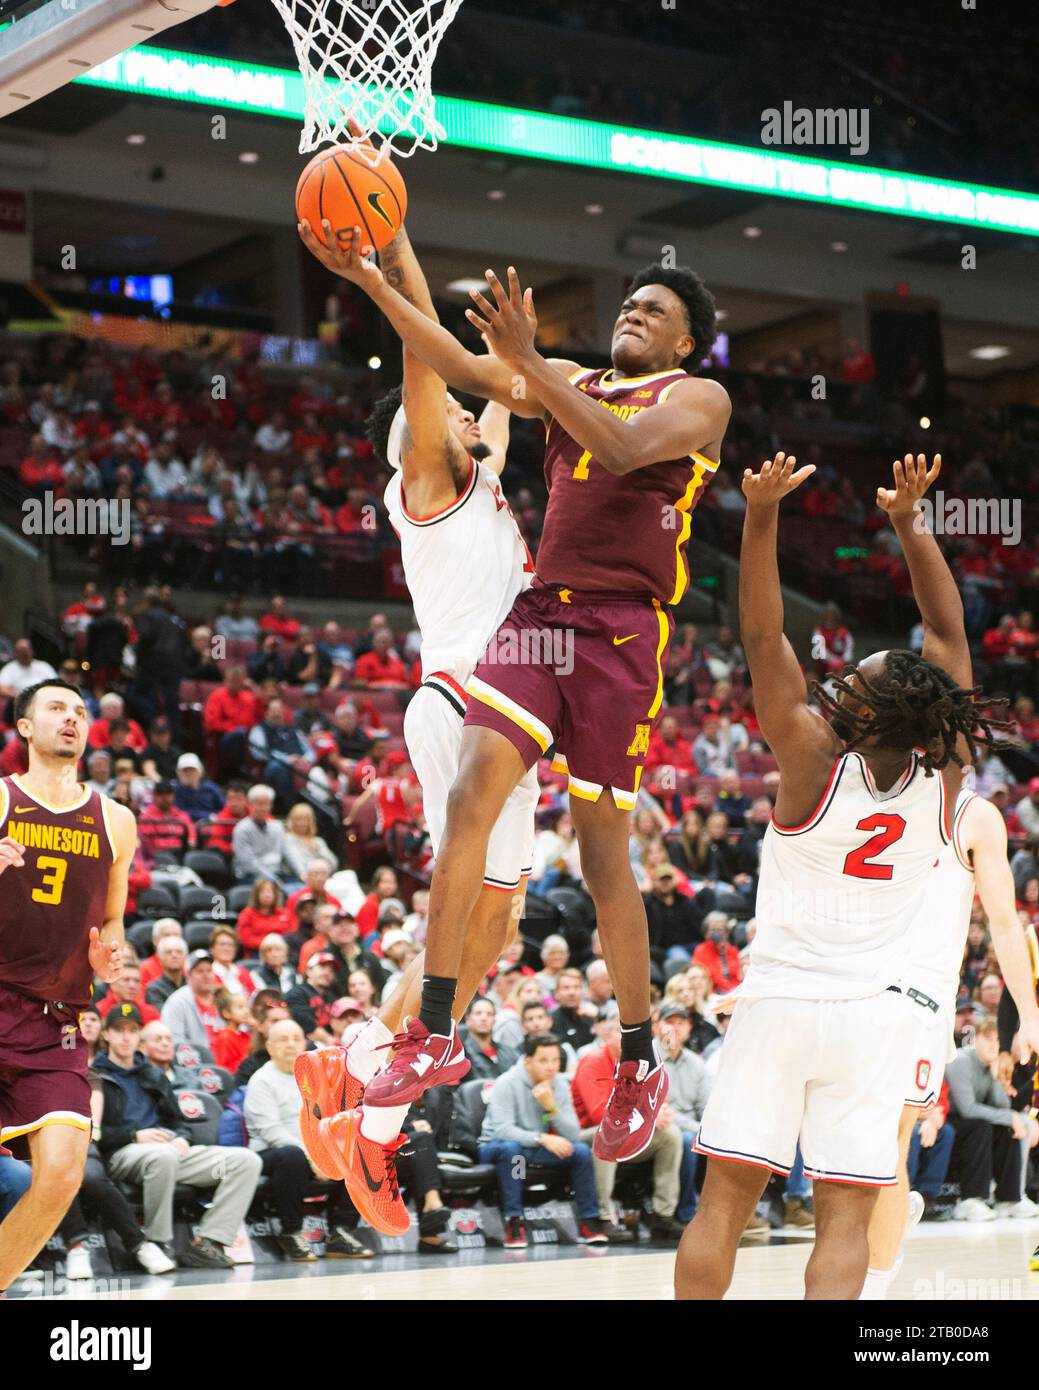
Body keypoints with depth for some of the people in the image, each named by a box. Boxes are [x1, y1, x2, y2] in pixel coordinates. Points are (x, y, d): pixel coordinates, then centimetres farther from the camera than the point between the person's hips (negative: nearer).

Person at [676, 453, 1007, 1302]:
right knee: (846, 1218, 1)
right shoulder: (944, 770, -8)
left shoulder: (816, 761, -16)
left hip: (780, 1002, -2)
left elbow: (763, 635, -16)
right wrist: (910, 520, 6)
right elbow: (948, 630, 3)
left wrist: (763, 513, -19)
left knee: (726, 1201, 4)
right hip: (877, 1015, 2)